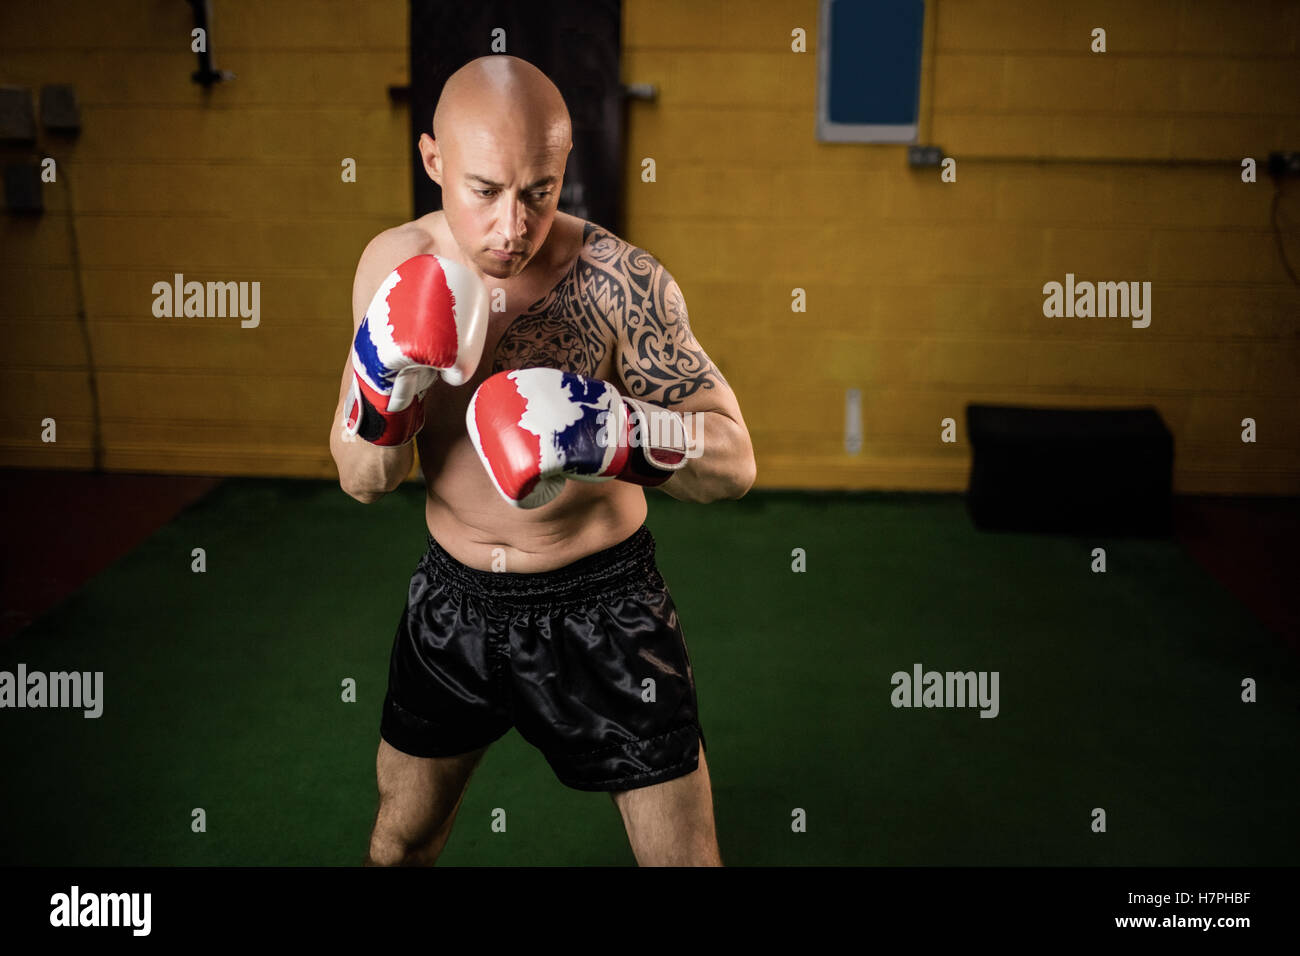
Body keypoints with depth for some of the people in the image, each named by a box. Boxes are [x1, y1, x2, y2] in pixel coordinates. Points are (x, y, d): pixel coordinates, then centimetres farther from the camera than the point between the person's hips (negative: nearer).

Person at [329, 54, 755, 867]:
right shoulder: (395, 265, -9)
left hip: (600, 607, -3)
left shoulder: (621, 281, -21)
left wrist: (622, 433, -37)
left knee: (685, 855, 6)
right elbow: (364, 482, -6)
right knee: (401, 840, 22)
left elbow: (735, 462, -17)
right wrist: (383, 384, -27)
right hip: (454, 600, 3)